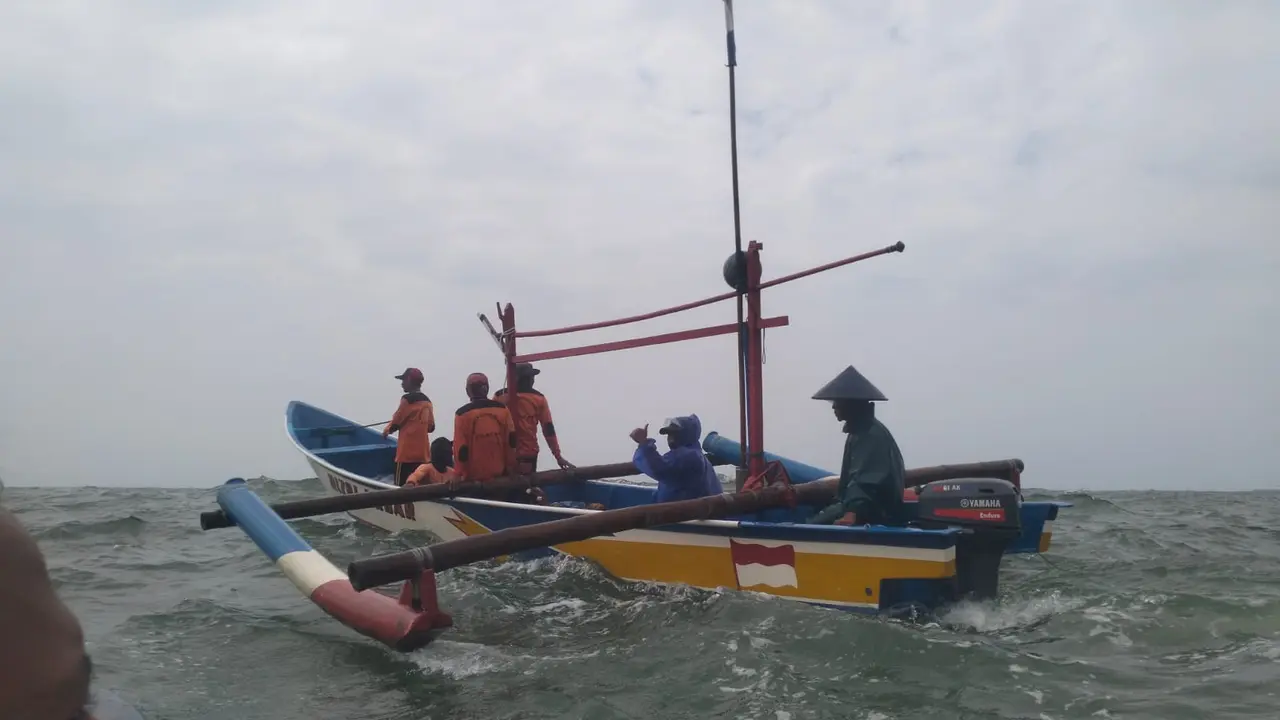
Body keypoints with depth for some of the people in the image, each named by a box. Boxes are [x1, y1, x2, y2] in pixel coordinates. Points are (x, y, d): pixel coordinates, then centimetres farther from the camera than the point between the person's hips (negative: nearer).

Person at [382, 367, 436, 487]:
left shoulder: (407, 399, -8)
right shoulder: (427, 401, 12)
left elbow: (395, 423, -4)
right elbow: (431, 427, 16)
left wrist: (386, 431, 15)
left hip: (407, 452, -7)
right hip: (422, 453, 7)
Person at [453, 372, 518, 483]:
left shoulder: (462, 413, -8)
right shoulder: (502, 409, 0)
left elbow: (461, 449, -8)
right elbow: (511, 442, 1)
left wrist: (458, 475, -2)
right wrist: (511, 468, 8)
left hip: (473, 476, -2)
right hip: (499, 473, 3)